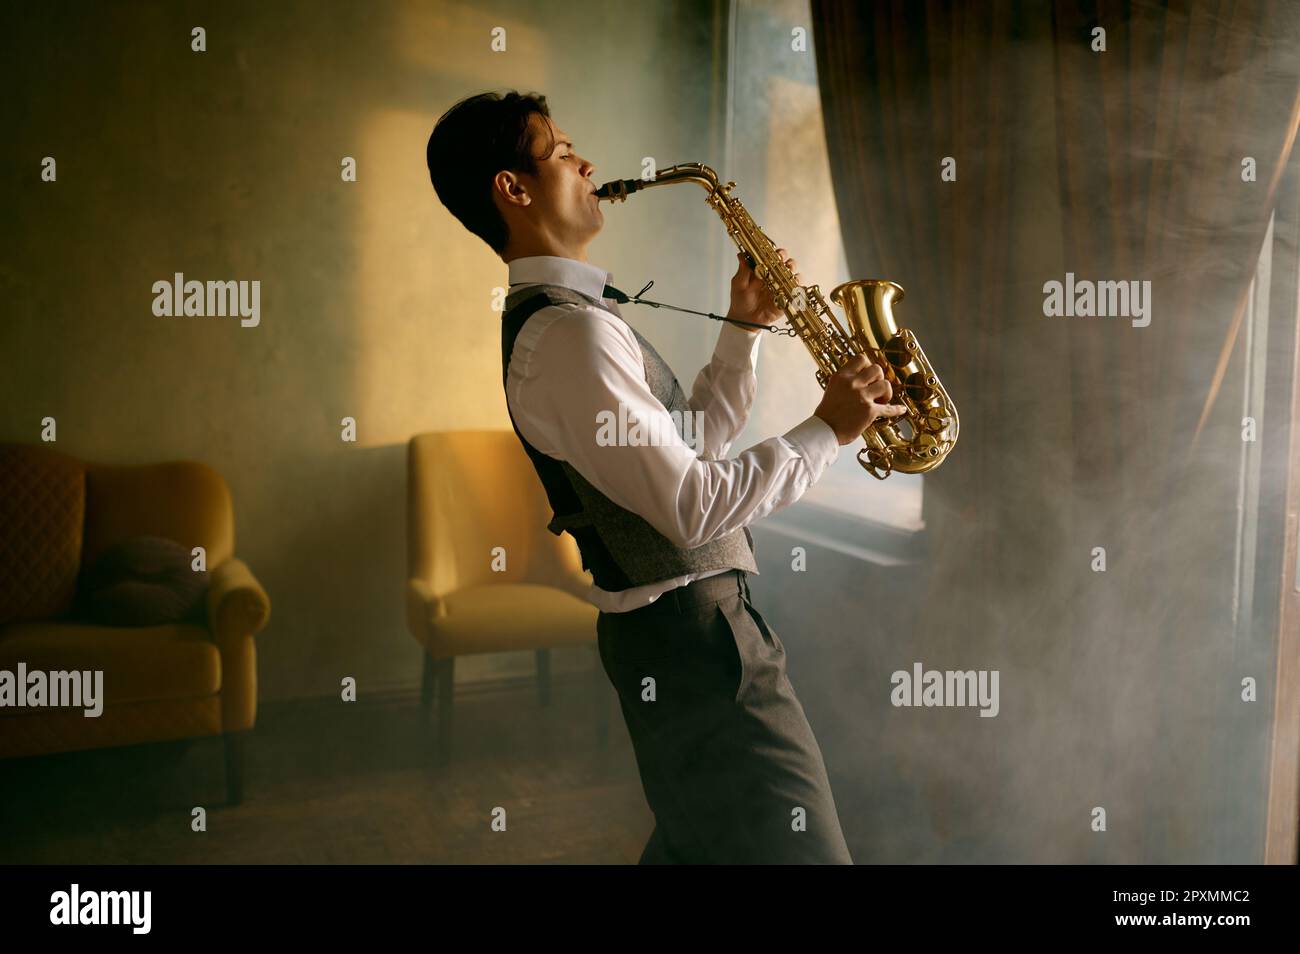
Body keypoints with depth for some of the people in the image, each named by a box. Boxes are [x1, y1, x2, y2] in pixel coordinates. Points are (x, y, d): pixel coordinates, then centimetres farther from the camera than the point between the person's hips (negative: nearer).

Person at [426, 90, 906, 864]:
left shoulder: (567, 315, 13)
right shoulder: (567, 332, -21)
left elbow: (691, 437, 17)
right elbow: (693, 505, -26)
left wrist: (746, 327, 8)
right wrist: (825, 432, -15)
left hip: (681, 628, 11)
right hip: (690, 632, -11)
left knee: (700, 838, 25)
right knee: (800, 849, -2)